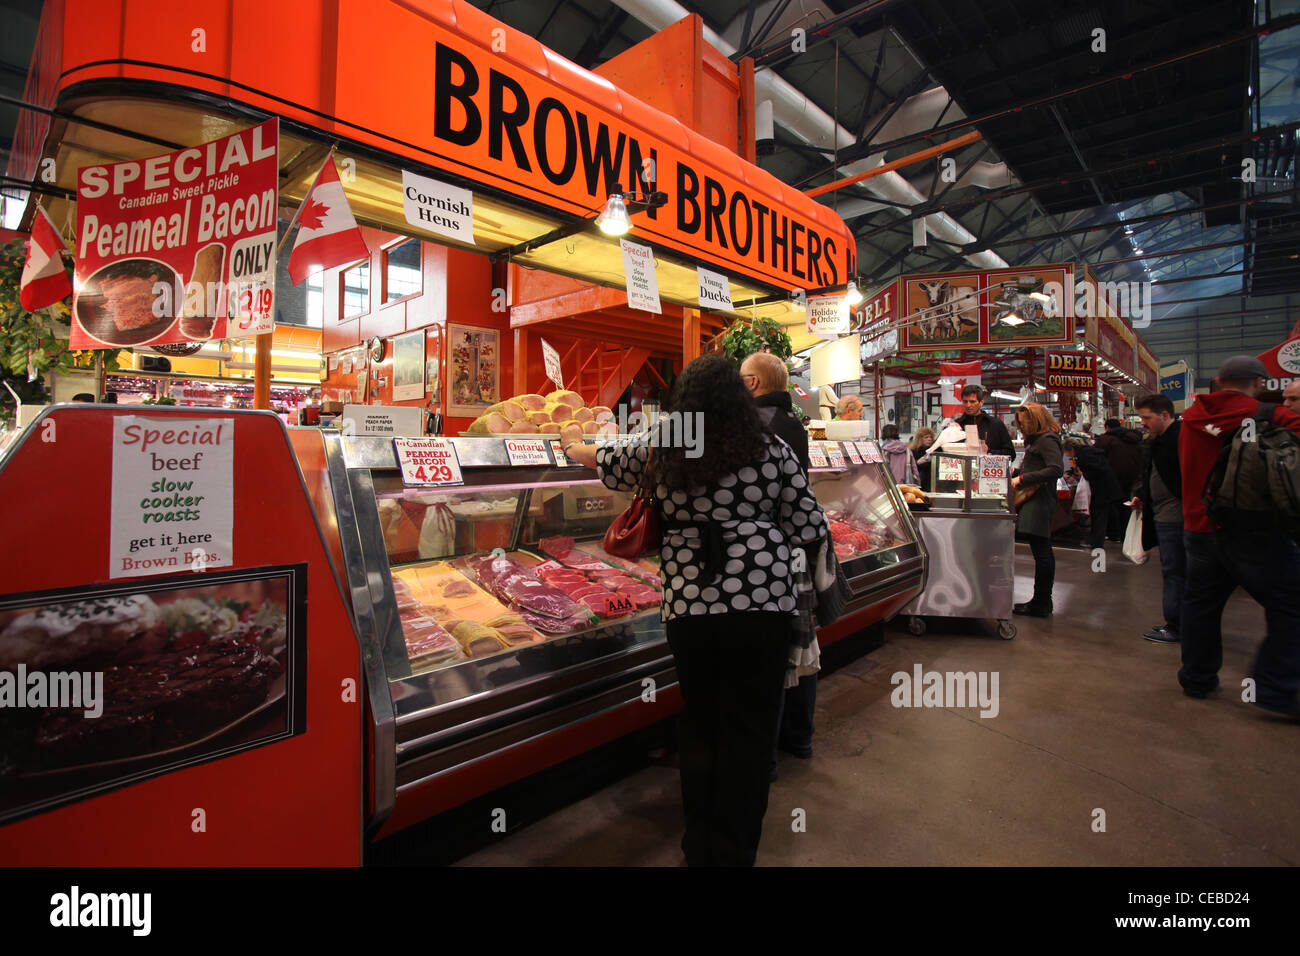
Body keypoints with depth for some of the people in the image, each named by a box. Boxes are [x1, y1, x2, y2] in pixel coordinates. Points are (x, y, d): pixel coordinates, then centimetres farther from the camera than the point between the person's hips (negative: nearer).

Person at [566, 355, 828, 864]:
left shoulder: (659, 448, 4)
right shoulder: (771, 448, 1)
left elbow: (609, 464, 23)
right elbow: (810, 527, 4)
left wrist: (575, 449, 44)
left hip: (687, 603, 2)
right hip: (761, 599, -2)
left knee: (700, 718, 19)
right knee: (748, 726, 10)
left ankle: (701, 845, 35)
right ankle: (733, 850, 22)